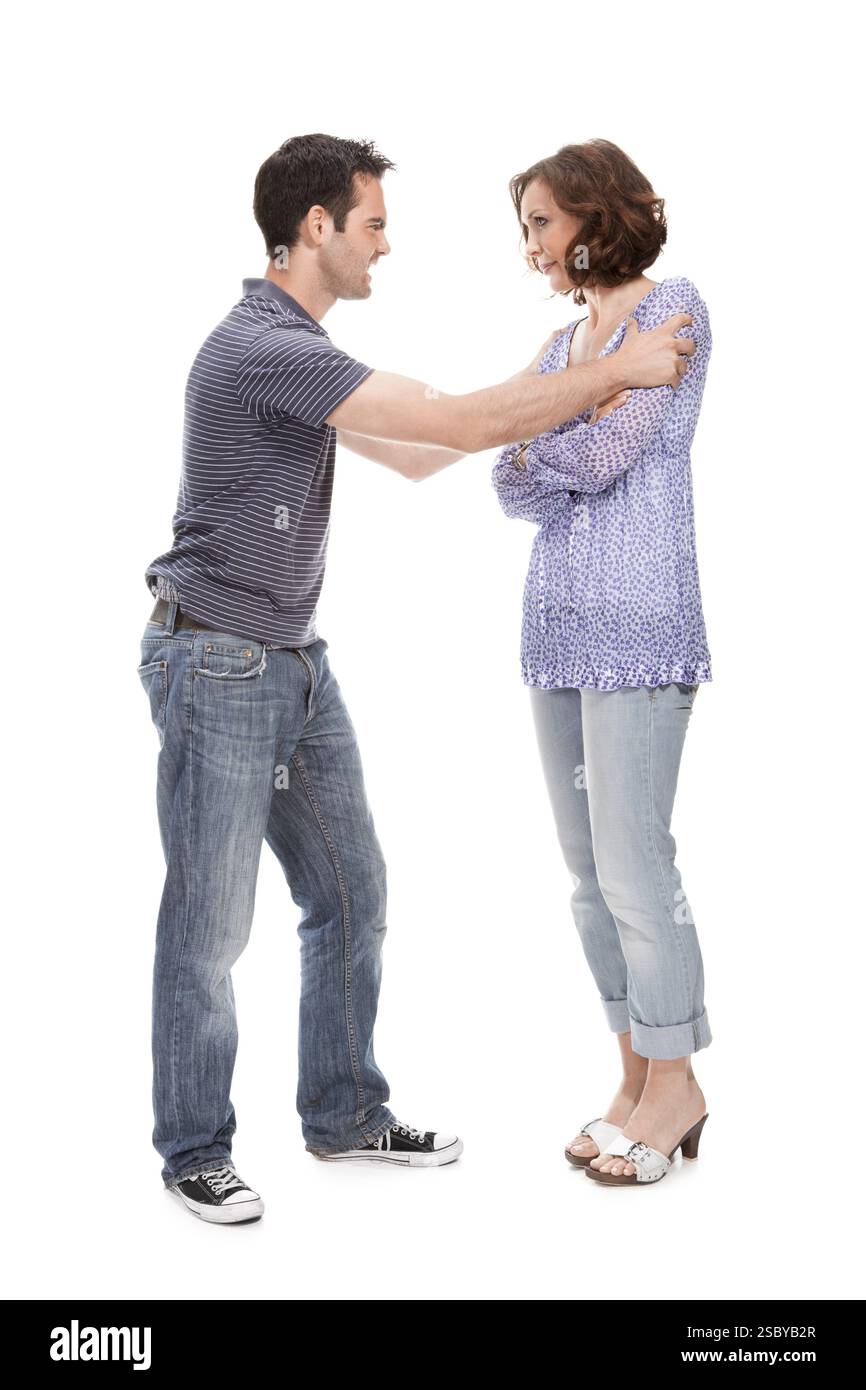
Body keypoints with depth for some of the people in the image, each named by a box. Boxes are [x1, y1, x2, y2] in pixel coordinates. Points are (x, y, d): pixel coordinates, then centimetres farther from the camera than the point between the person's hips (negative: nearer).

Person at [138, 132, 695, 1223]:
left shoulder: (299, 349, 13)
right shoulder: (263, 346, -20)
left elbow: (410, 456, 22)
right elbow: (460, 426, -23)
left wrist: (545, 383, 19)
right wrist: (615, 371, -13)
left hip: (295, 663, 10)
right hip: (216, 668, -10)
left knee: (350, 895, 13)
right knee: (210, 924, 1)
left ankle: (344, 1116, 27)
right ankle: (195, 1153, 17)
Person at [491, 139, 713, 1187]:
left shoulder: (672, 309, -3)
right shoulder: (562, 344, 20)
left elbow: (605, 454, -13)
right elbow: (516, 492, 13)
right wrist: (531, 453, -7)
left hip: (635, 617, -8)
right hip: (558, 617, 8)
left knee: (630, 860, -7)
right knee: (586, 864, 8)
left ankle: (673, 1081, 8)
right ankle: (638, 1076, 18)